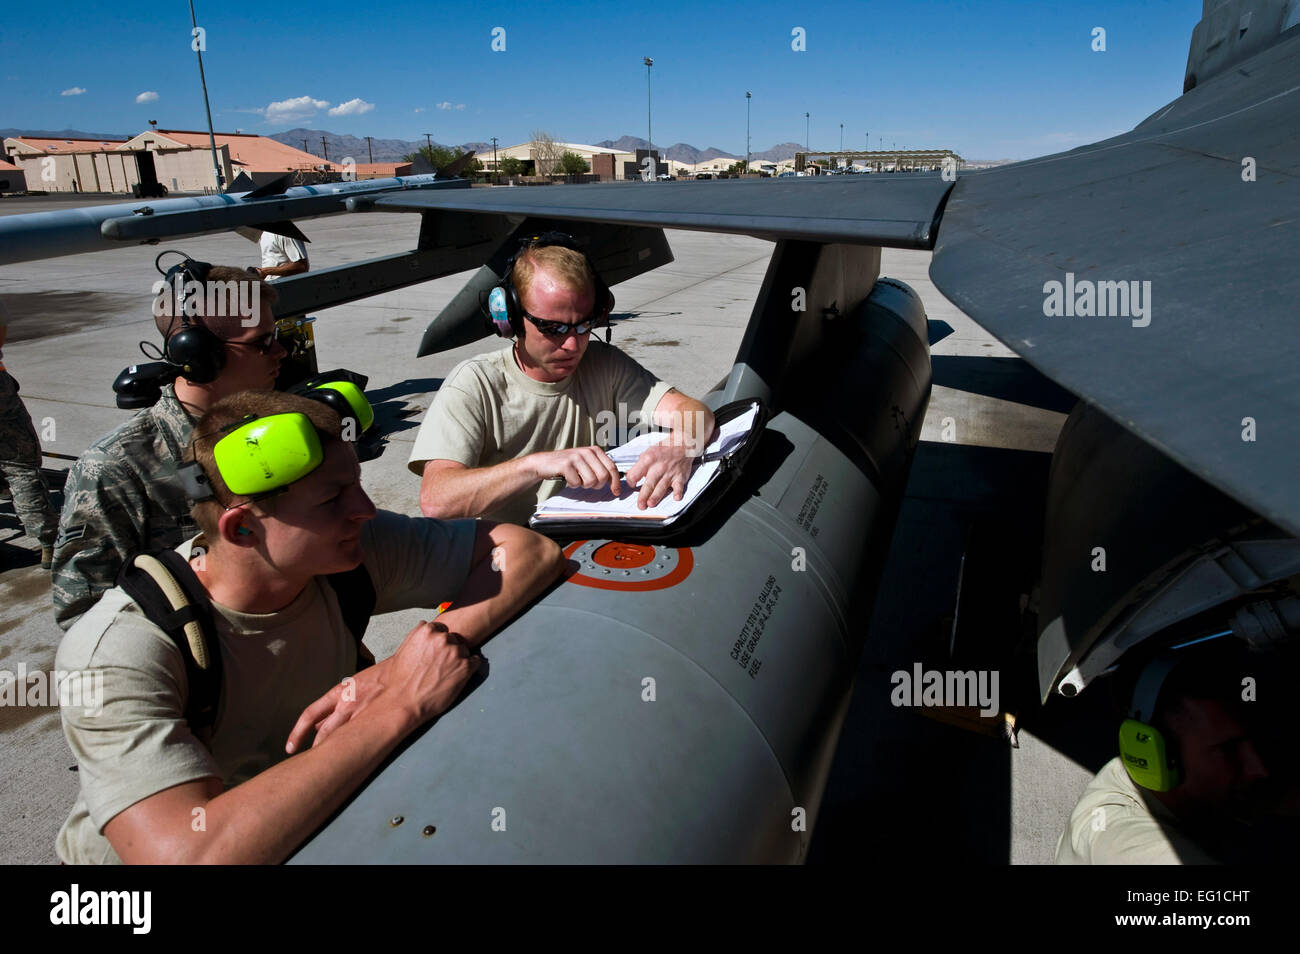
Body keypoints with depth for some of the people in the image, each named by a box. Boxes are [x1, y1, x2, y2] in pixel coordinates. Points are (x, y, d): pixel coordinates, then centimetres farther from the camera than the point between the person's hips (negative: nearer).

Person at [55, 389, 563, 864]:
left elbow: (531, 550, -15)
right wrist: (400, 707, -35)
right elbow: (186, 853, -38)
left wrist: (407, 669, -28)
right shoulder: (117, 653, -27)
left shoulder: (353, 549, -16)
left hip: (308, 828, 3)